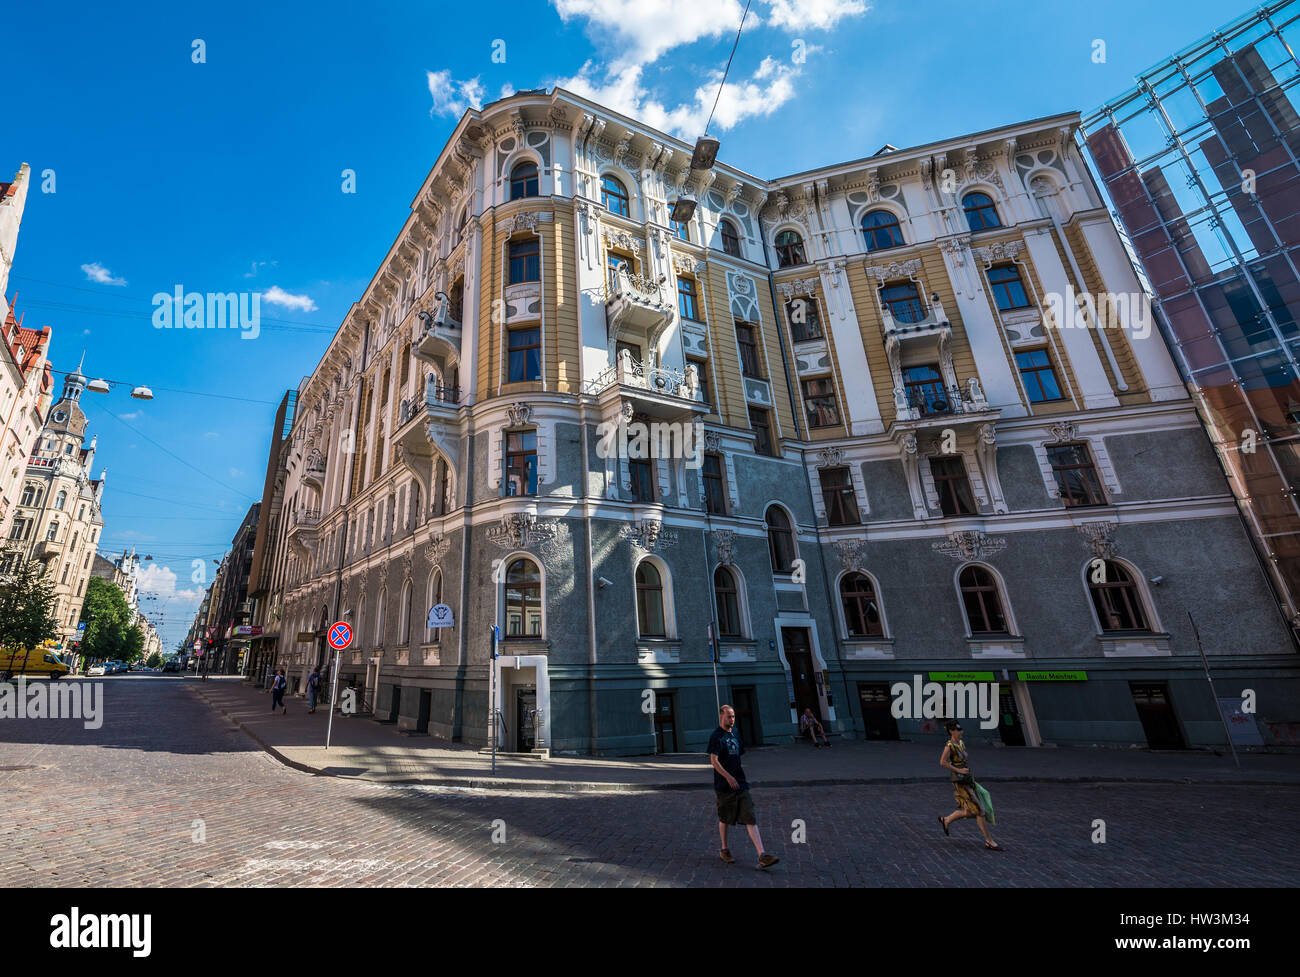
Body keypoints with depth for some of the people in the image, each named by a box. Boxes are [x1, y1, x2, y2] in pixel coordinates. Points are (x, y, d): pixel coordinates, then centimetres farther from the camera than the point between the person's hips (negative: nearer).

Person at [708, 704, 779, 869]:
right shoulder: (716, 736, -12)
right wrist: (729, 777, -23)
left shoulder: (735, 733, 11)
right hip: (724, 786, -6)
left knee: (750, 819, -1)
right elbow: (714, 761, -18)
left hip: (740, 783, 6)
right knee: (724, 819, 10)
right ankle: (724, 850, 30)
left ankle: (762, 856, -5)